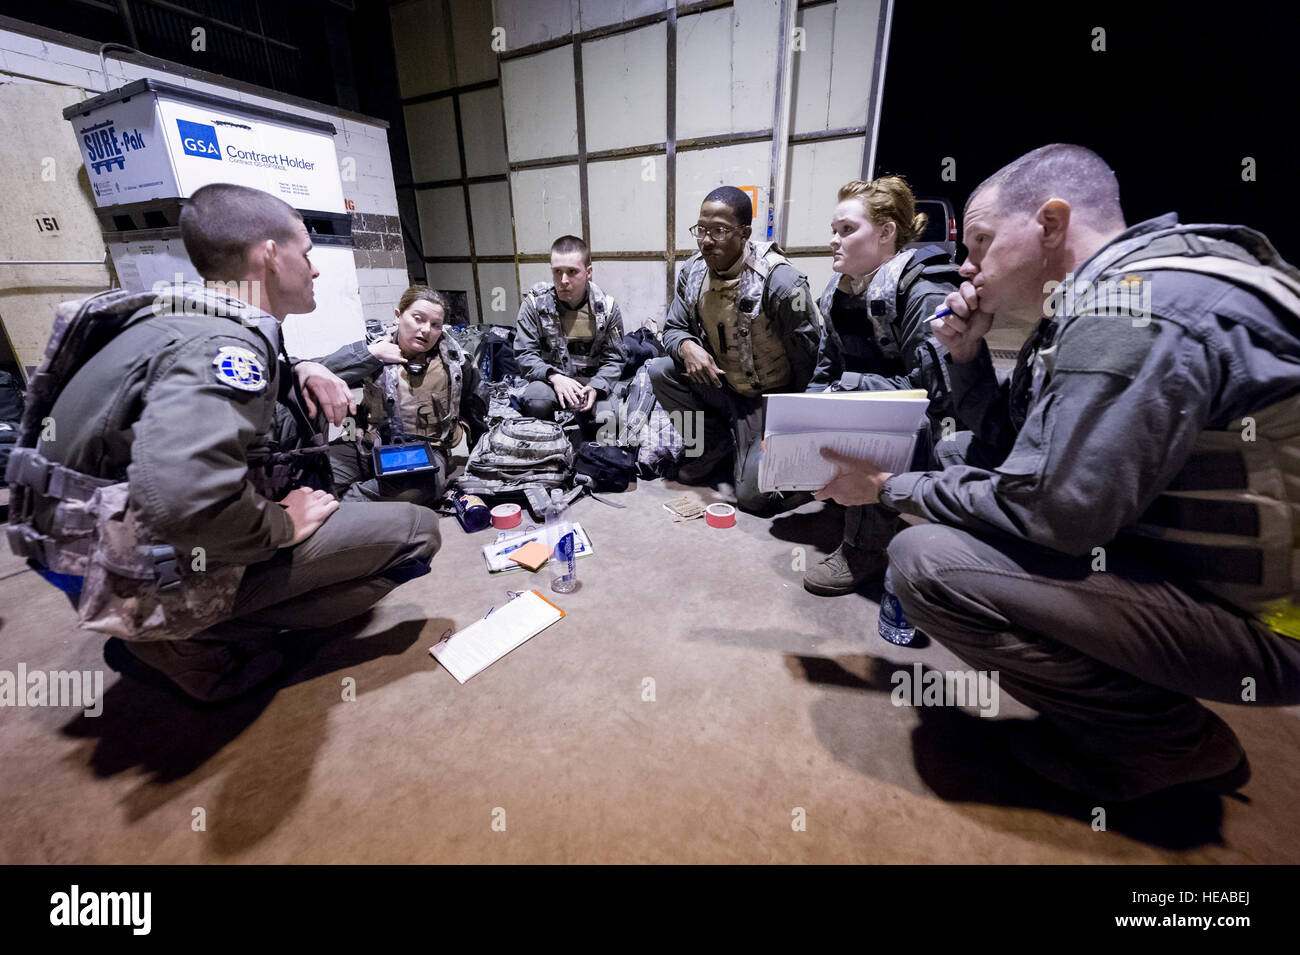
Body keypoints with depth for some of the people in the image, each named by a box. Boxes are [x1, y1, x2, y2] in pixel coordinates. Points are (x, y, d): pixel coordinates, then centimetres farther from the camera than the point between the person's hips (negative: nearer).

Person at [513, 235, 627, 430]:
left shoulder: (606, 306, -1)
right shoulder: (535, 302, -5)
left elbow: (614, 358, 3)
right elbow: (524, 354, -5)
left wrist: (595, 387, -17)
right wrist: (554, 377, -26)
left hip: (594, 382, 1)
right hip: (550, 380, -1)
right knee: (536, 401, -35)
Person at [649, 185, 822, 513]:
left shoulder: (780, 280, -24)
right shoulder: (693, 270, -5)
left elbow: (809, 354, -17)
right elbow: (673, 328, 4)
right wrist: (687, 347, -21)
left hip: (767, 396, -5)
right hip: (718, 383, 6)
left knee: (753, 496, -13)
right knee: (659, 371, -17)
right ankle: (717, 441, 4)